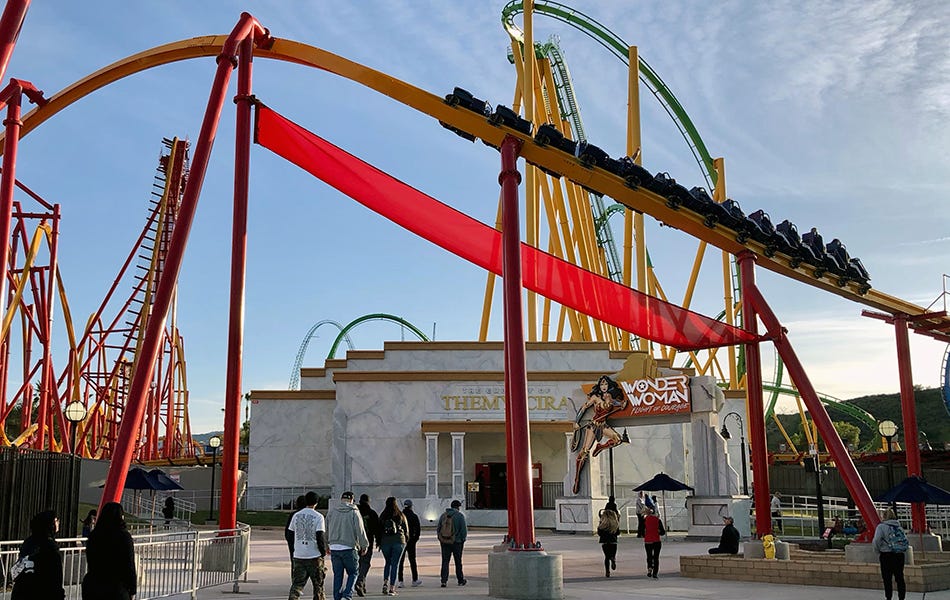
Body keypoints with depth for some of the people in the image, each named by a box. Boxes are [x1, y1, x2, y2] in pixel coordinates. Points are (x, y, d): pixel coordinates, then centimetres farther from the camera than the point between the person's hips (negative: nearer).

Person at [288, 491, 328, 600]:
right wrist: (323, 553, -4)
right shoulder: (318, 517, -8)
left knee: (297, 583, 5)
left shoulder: (296, 515, 6)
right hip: (314, 555, -4)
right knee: (318, 584, 9)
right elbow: (320, 537, -13)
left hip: (298, 555, 4)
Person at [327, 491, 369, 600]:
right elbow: (360, 530, -5)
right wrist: (364, 545, 4)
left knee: (337, 575, 10)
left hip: (334, 548, 4)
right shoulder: (354, 512, -5)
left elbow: (326, 531, 14)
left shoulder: (331, 512, 7)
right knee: (353, 572, 7)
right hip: (349, 548, -4)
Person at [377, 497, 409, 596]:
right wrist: (405, 540, 18)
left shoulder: (382, 516, 2)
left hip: (385, 542, 2)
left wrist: (379, 543, 14)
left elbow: (379, 530, 5)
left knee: (388, 562, 19)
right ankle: (392, 588, -1)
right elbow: (406, 529, 4)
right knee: (395, 564, 2)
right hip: (398, 541, -2)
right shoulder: (401, 515, -1)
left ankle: (385, 583, 1)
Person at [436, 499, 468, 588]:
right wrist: (463, 540, 4)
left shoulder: (443, 515, 5)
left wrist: (440, 539, 17)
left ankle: (444, 580, -6)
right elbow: (464, 529, -9)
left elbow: (438, 529, 9)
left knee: (445, 561, 4)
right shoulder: (460, 516, -7)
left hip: (444, 542, 3)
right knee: (458, 561, 10)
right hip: (456, 542, -3)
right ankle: (461, 580, 21)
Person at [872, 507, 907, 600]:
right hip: (900, 554, 5)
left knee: (887, 578, 1)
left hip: (887, 555, -5)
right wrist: (900, 549, 15)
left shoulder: (881, 526, -5)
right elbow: (905, 540, 9)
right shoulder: (898, 526, 13)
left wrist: (878, 551, 0)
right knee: (900, 578, 10)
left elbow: (876, 540, -15)